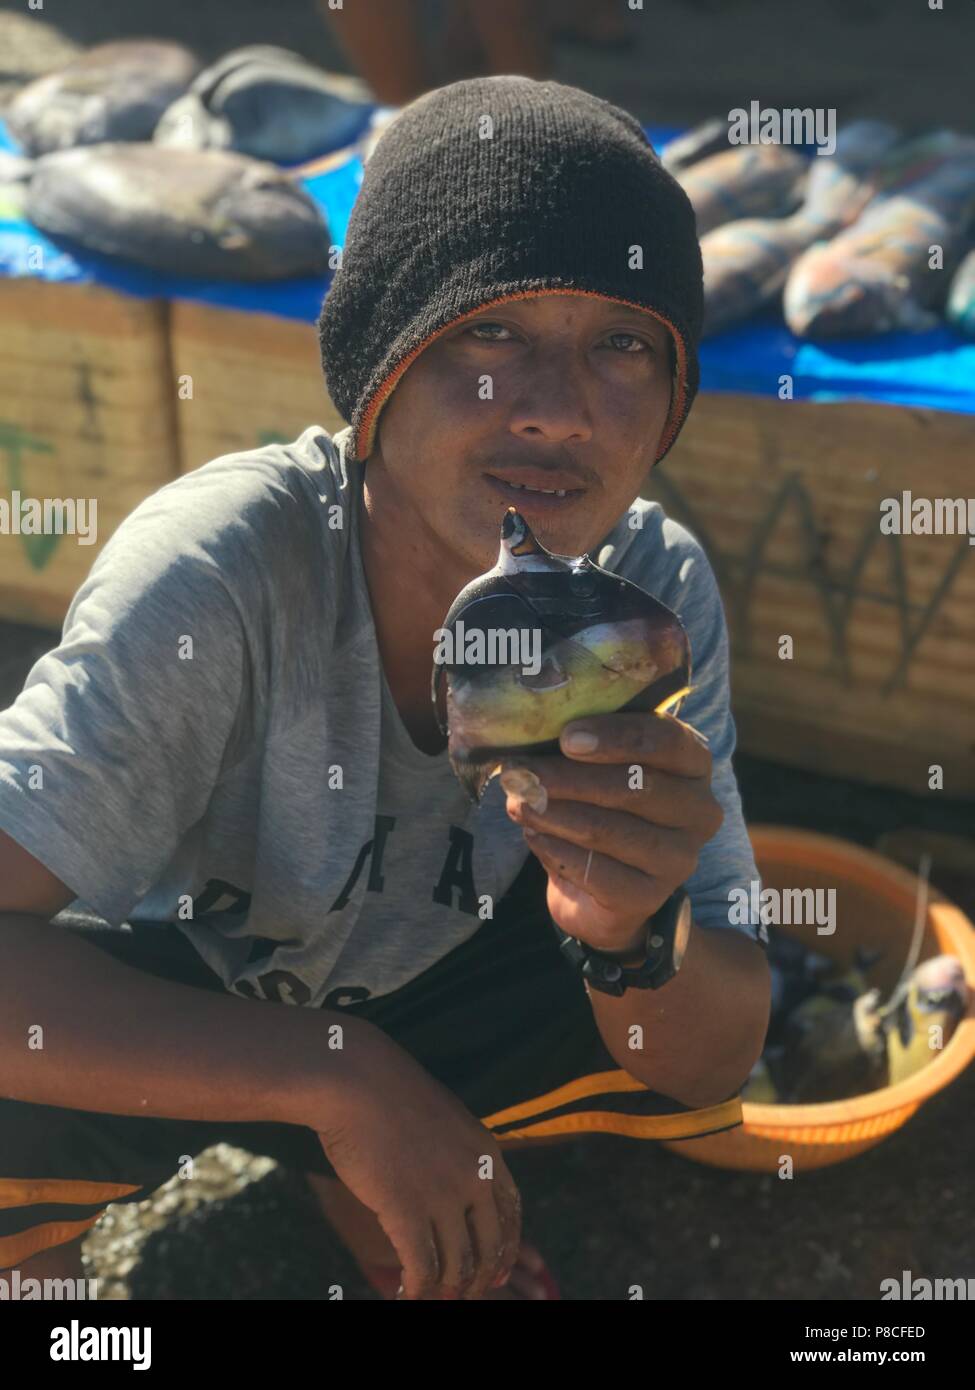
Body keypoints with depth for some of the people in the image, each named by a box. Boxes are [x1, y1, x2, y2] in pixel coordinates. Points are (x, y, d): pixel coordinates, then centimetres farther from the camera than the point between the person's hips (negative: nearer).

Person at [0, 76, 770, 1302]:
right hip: (175, 1010, -3)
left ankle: (372, 1202, 7)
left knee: (686, 969, -22)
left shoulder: (655, 589, -20)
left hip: (423, 994, 4)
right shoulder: (225, 563, -32)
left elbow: (709, 1068, -19)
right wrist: (342, 1075, -38)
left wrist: (631, 933, -41)